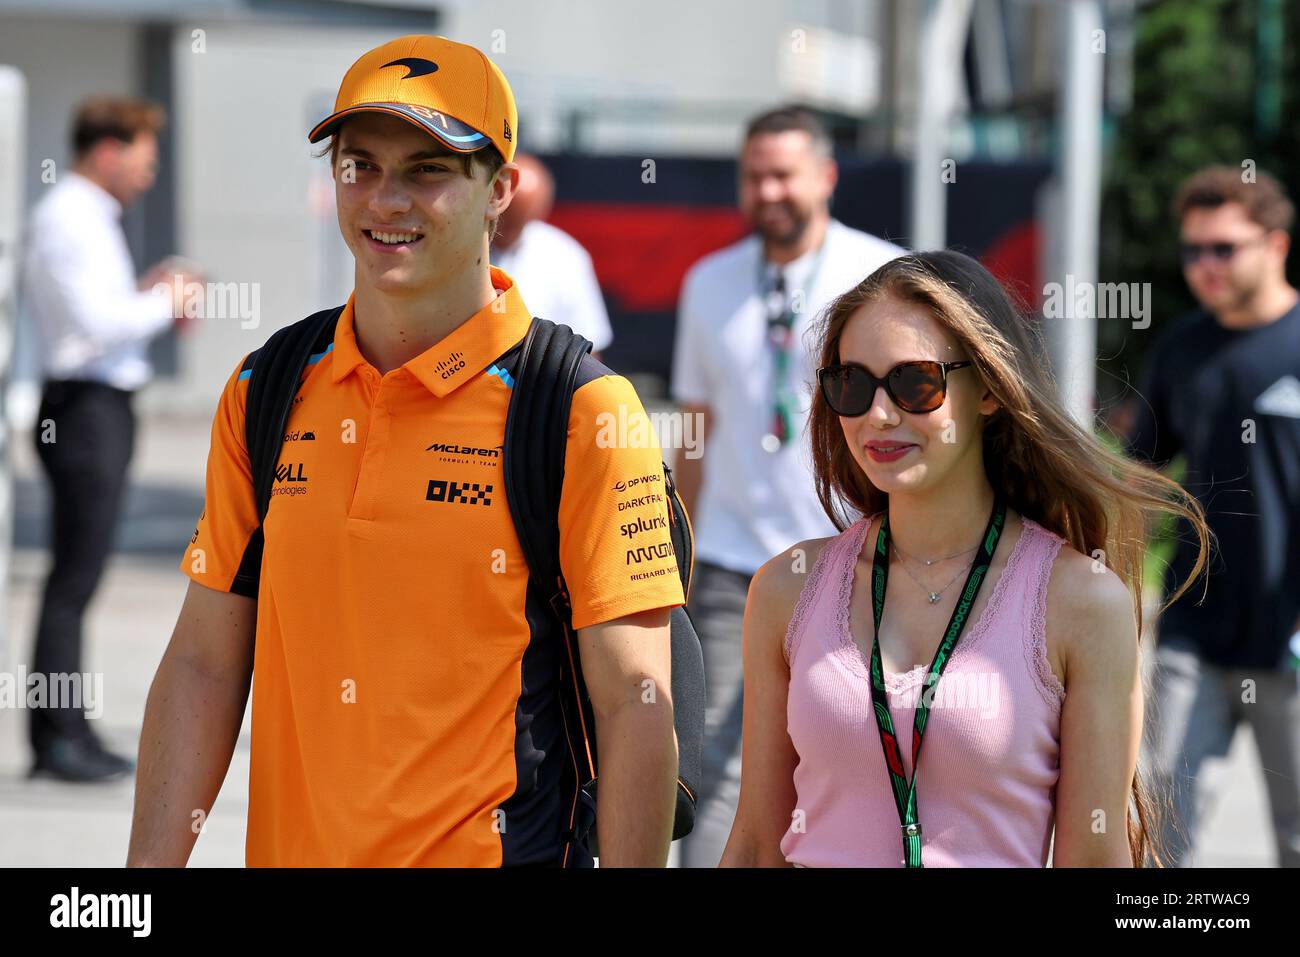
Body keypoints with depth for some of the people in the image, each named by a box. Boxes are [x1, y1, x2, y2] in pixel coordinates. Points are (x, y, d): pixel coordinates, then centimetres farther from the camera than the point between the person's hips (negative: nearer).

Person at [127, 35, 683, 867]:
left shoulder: (584, 411, -9)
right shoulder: (265, 394, 5)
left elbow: (635, 705, -12)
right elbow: (204, 666, 6)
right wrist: (151, 870, -2)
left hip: (494, 851, -5)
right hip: (288, 852, 5)